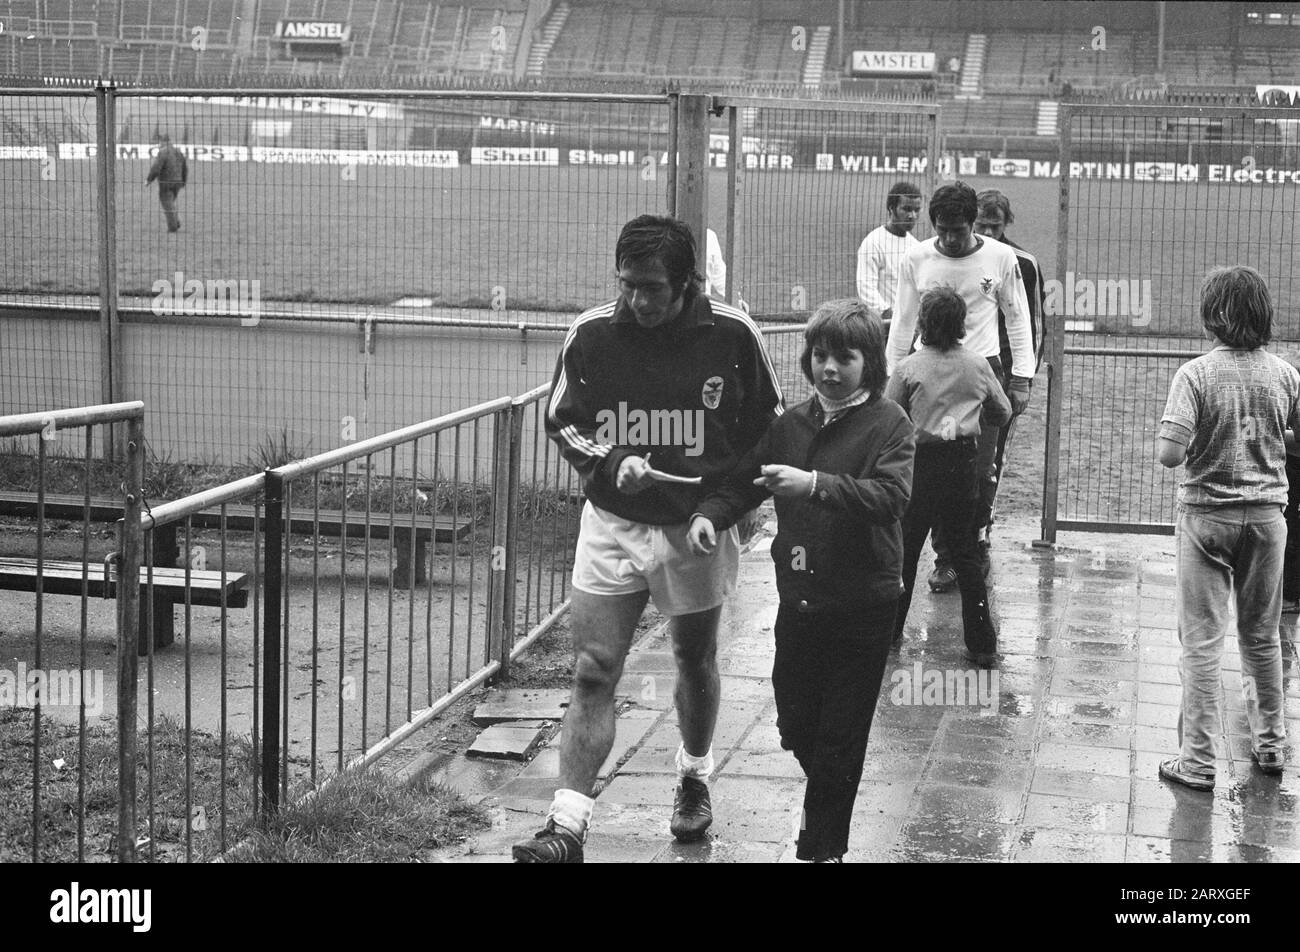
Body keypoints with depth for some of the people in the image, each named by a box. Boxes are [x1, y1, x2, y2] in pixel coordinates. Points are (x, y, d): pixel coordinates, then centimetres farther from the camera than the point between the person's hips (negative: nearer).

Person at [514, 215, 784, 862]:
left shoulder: (731, 334, -10)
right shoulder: (590, 334, -9)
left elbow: (769, 421, 4)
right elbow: (561, 420, 4)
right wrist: (608, 462, -15)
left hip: (698, 524, 0)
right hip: (611, 523, 0)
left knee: (695, 659, 18)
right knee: (592, 674, -6)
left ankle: (694, 779, 43)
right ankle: (566, 827, -4)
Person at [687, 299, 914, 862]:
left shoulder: (888, 425, -9)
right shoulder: (791, 425, 6)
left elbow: (891, 495, -24)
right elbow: (742, 481, 13)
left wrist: (815, 484, -34)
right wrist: (709, 513, -7)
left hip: (862, 607, -4)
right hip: (798, 600, 5)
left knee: (840, 737, 4)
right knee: (794, 726, 15)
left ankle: (823, 846, 20)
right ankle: (825, 797, 45)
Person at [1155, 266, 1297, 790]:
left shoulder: (1196, 374, -14)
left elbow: (1169, 453, -21)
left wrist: (1204, 441, 0)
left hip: (1207, 515, -4)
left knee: (1202, 643, 2)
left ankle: (1198, 761, 5)